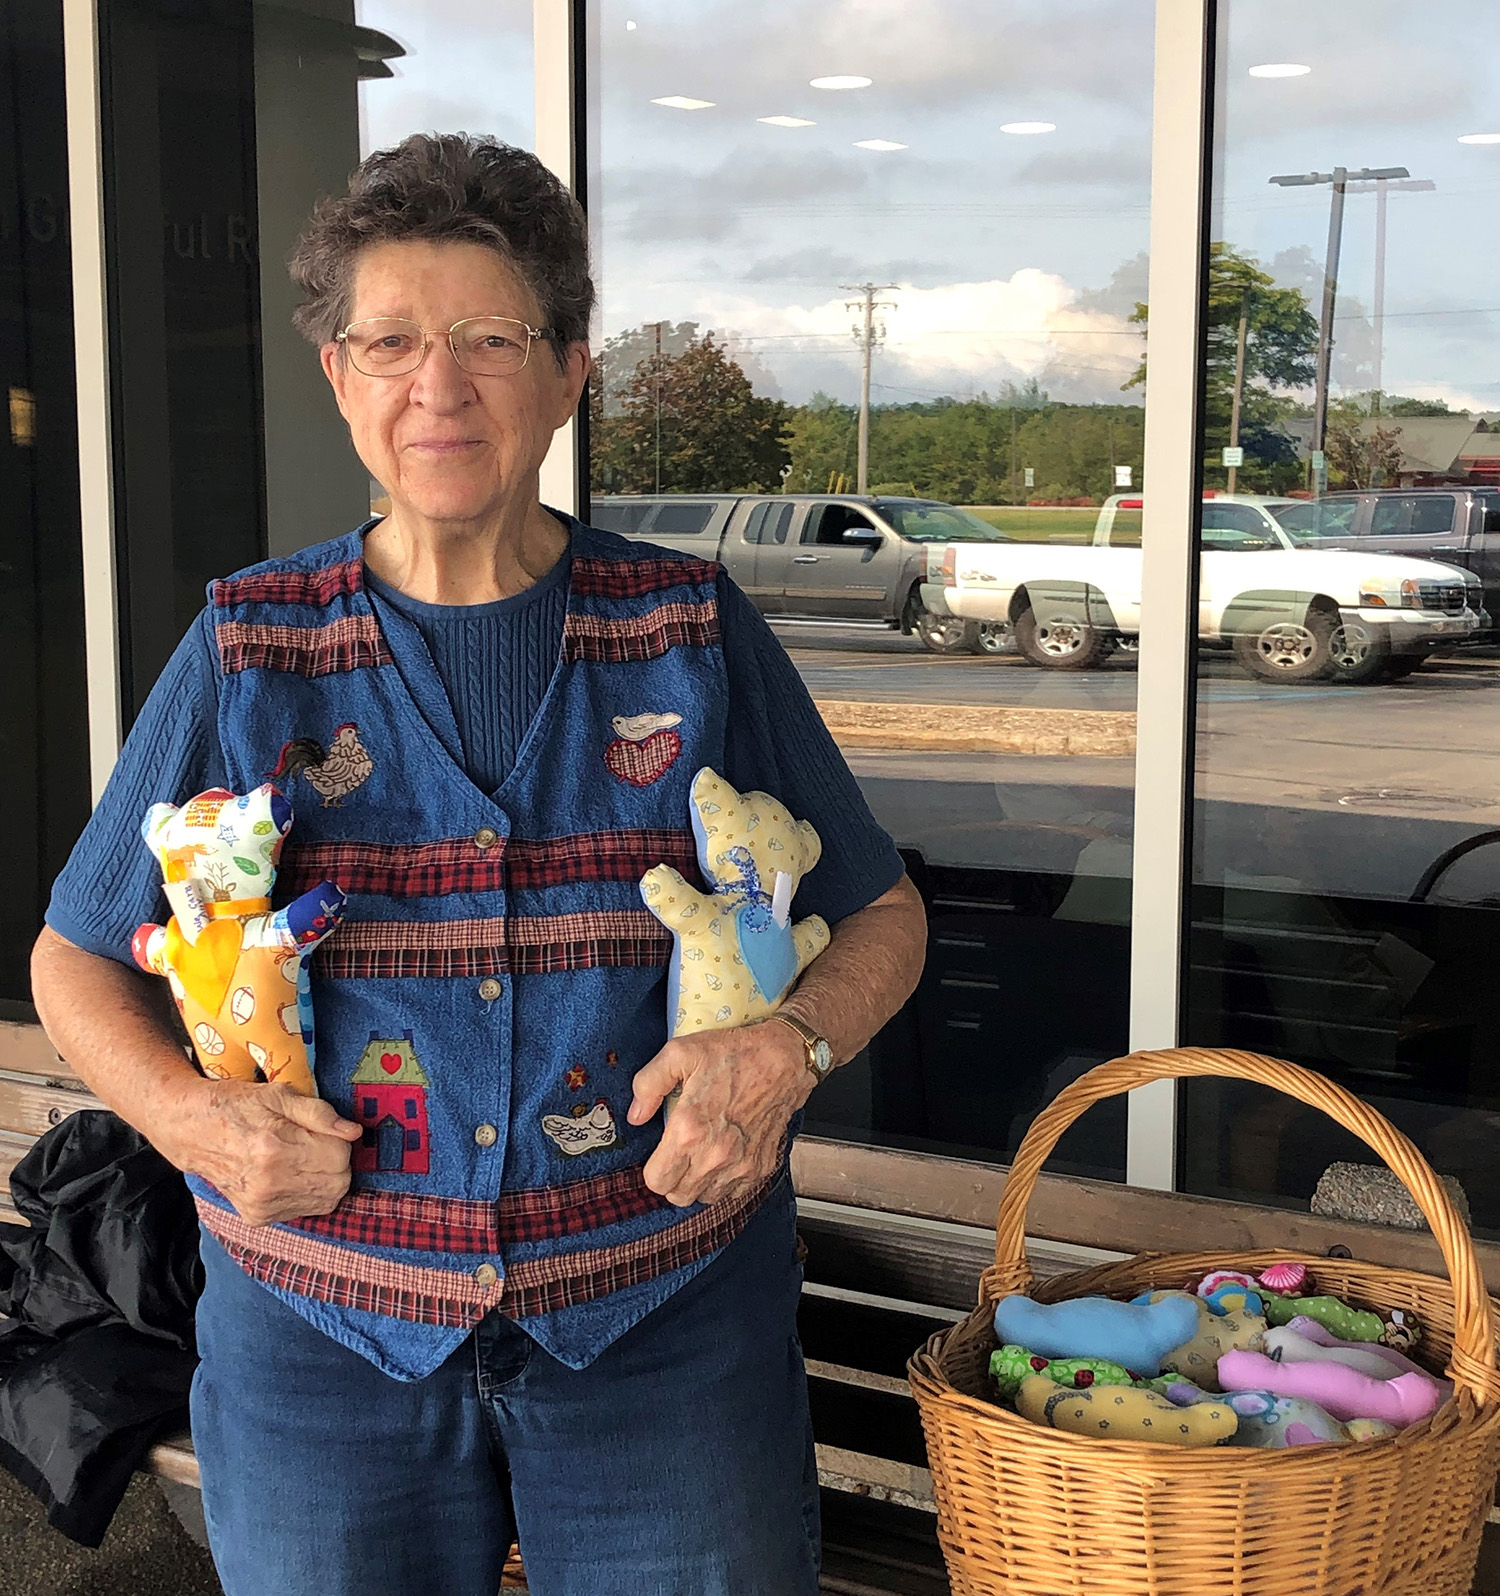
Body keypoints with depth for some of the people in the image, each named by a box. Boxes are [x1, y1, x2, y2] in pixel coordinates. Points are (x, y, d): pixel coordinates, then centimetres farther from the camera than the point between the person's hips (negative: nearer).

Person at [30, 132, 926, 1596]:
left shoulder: (692, 633, -1)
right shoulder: (248, 654, -1)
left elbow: (880, 914, 6)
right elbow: (77, 959, 7)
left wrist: (790, 1047, -14)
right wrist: (186, 1112, -12)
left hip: (665, 1320, 0)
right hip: (320, 1325, 1)